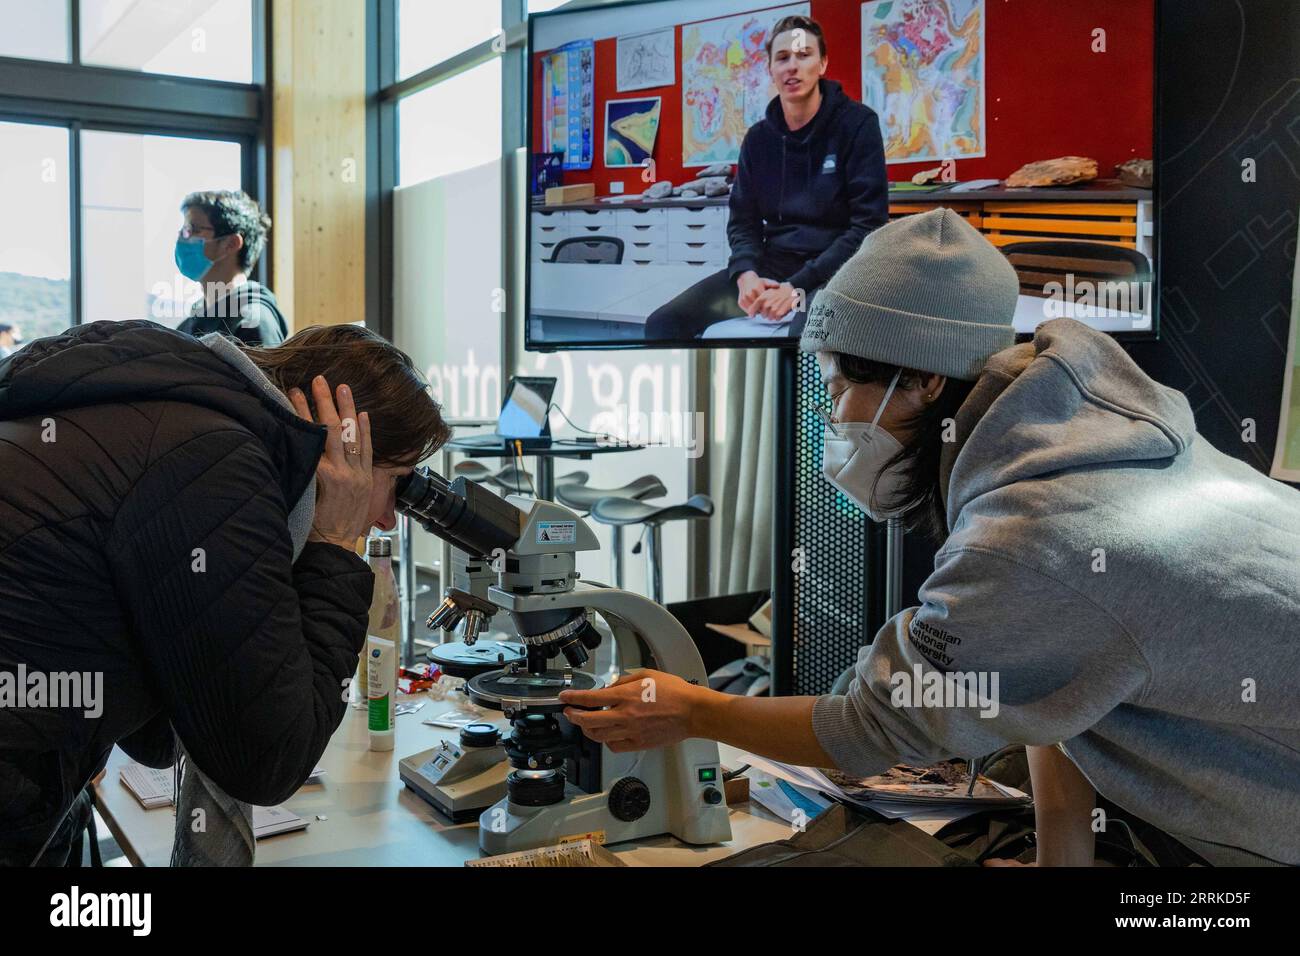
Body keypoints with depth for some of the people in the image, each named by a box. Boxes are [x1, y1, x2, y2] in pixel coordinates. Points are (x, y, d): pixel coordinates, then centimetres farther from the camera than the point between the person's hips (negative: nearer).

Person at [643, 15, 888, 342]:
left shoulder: (857, 123, -4)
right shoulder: (758, 137, 10)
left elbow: (868, 225, -10)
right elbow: (743, 221, 12)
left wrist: (799, 287, -20)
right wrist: (746, 273, -12)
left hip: (836, 269, -5)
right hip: (772, 264, 5)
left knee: (805, 334, -42)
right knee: (663, 324, -13)